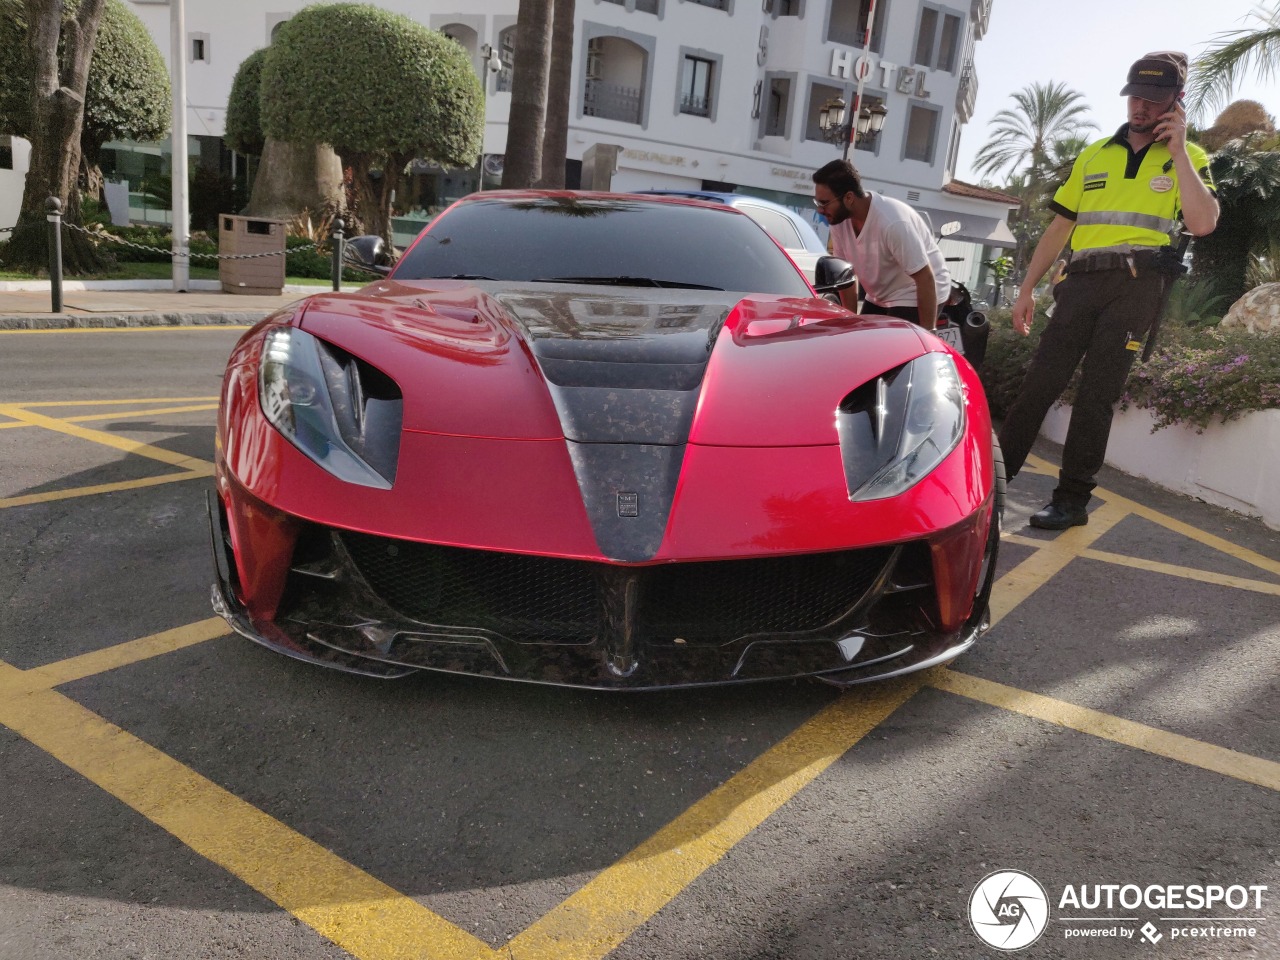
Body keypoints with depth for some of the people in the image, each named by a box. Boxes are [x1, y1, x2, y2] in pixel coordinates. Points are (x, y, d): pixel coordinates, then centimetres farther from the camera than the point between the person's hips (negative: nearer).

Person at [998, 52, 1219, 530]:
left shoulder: (1188, 158, 9)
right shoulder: (1093, 156, 16)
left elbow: (1203, 223, -8)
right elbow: (1060, 226, 17)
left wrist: (1177, 150, -5)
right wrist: (1027, 289, 10)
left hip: (1137, 286, -2)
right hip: (1081, 281, 3)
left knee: (1096, 396, -5)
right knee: (1040, 381, -5)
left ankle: (1073, 500, 1)